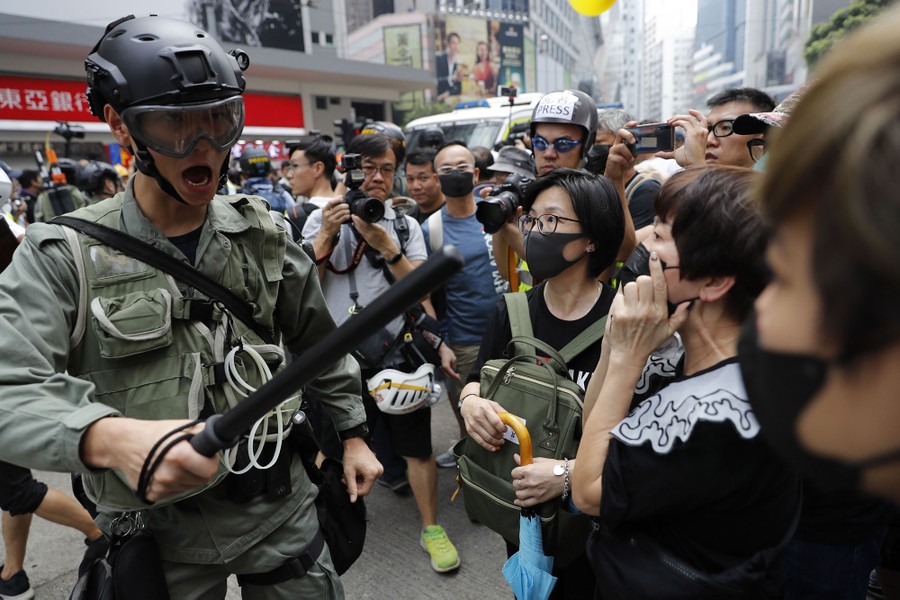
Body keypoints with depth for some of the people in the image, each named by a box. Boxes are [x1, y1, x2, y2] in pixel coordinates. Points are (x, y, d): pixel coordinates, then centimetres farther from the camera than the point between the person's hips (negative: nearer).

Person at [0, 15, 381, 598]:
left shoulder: (263, 235, -2)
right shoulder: (62, 257, -10)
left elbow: (320, 346, 7)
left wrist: (353, 433, 9)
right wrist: (110, 438, -39)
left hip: (280, 506, 2)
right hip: (156, 530, -1)